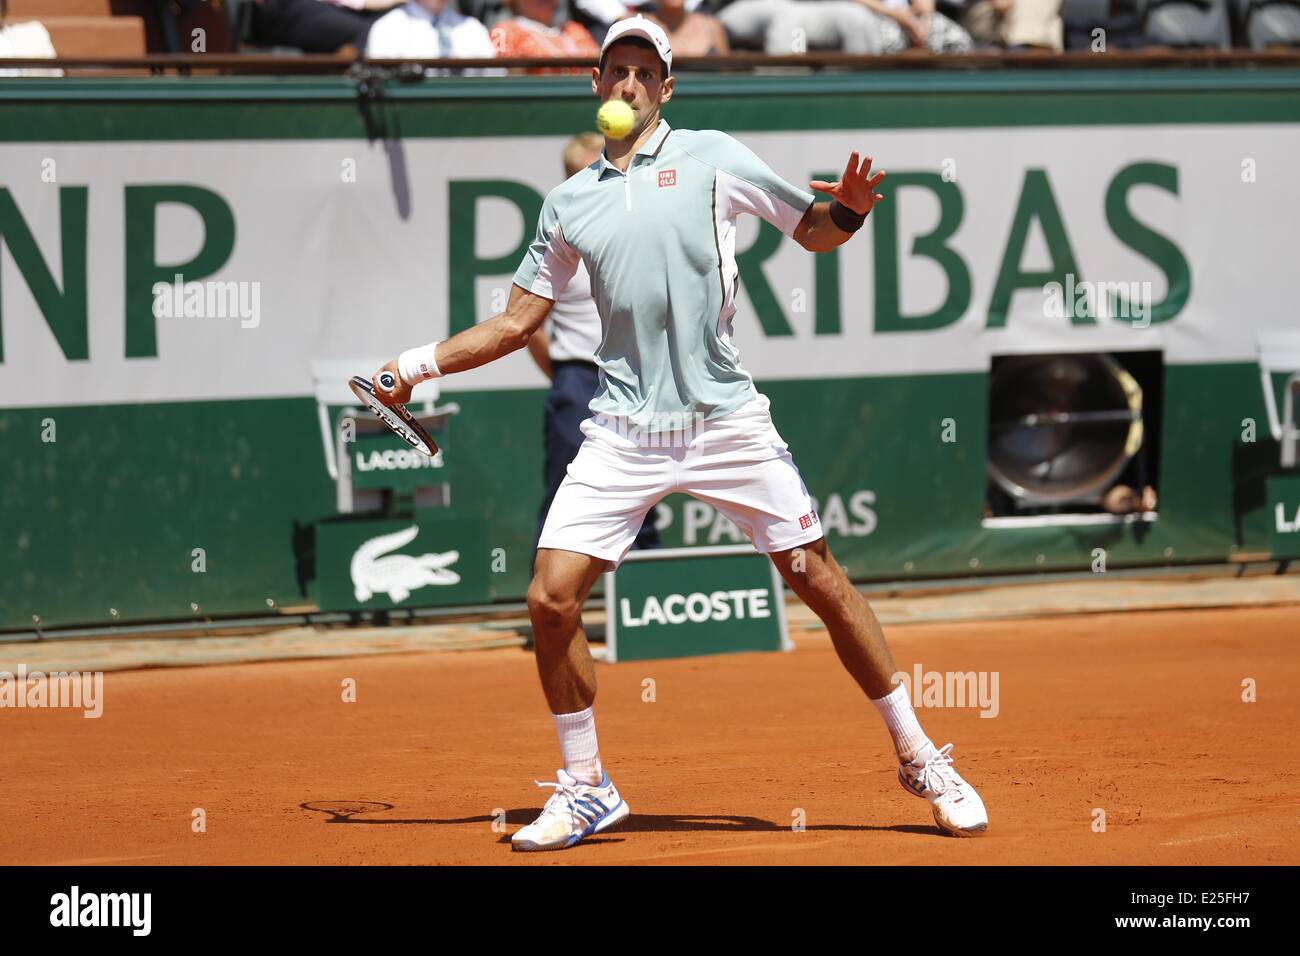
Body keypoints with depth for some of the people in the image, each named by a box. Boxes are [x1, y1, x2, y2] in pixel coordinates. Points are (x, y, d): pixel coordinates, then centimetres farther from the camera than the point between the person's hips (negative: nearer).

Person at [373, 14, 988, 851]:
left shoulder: (710, 157, 4)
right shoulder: (569, 202, 13)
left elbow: (814, 231, 6)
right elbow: (518, 321, 19)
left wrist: (849, 208, -16)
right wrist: (420, 364, 13)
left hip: (727, 422, -3)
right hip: (624, 433, 3)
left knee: (819, 577, -3)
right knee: (551, 598, -7)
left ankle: (920, 757, 10)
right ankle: (586, 789, 10)